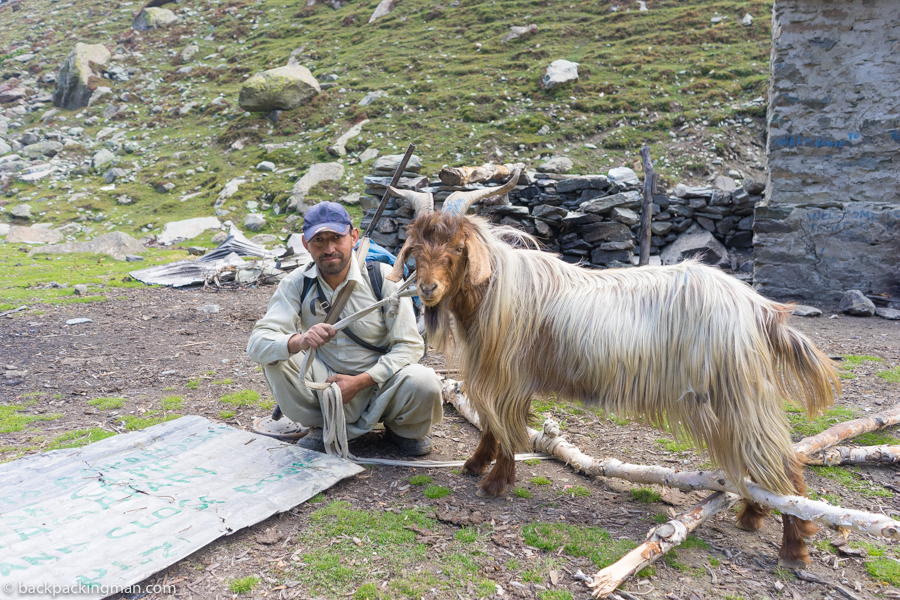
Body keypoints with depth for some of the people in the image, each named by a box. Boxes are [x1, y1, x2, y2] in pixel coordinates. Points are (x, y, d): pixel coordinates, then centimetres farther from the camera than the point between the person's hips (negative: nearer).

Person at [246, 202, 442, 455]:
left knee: (423, 383, -32)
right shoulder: (296, 284, -8)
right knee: (275, 358, -23)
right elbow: (257, 343, -18)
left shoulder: (383, 276, -13)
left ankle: (403, 428, 6)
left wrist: (360, 381, -23)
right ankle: (324, 427, 1)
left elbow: (410, 345, -12)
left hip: (380, 380, -1)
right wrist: (299, 341, -40)